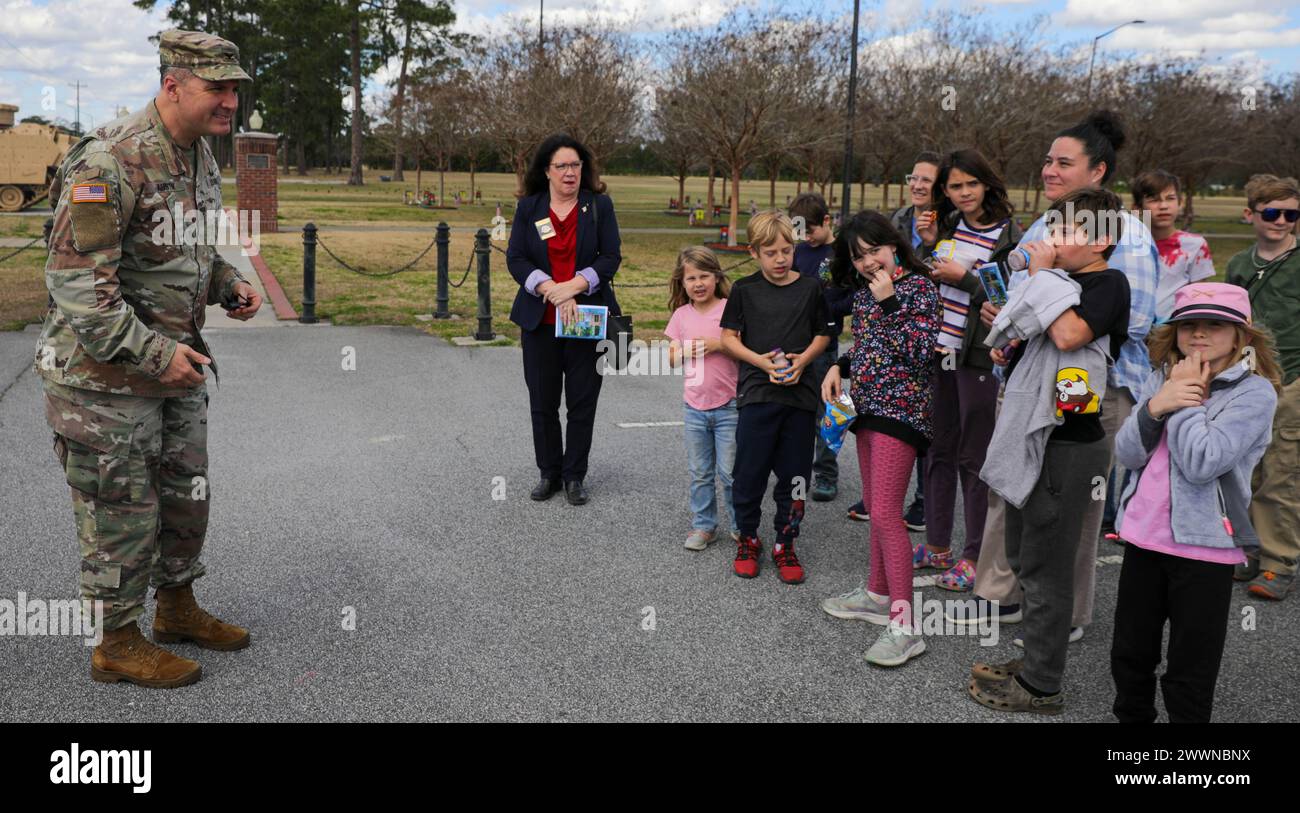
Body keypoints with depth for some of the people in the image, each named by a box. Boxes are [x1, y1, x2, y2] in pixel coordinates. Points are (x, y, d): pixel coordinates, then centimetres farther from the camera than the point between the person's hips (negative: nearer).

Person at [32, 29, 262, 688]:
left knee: (186, 493, 18)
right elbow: (75, 282, -25)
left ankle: (177, 609, 37)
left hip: (175, 360, 9)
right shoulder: (108, 162, -23)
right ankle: (118, 644, 20)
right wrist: (153, 354, -26)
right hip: (105, 373, -8)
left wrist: (229, 286, 2)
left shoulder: (200, 154, 6)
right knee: (121, 511, 3)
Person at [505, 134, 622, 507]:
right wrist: (551, 290, -16)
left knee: (583, 403, 3)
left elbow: (611, 257, -3)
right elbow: (515, 259, -2)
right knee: (542, 402, 7)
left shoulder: (600, 205, 4)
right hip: (540, 320, 1)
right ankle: (549, 473, 21)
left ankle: (575, 476, 16)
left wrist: (574, 286, -17)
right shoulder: (528, 207, 6)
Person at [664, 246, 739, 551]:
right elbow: (670, 358, 10)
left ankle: (739, 526, 17)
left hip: (728, 406, -4)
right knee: (700, 473, 12)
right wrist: (684, 351, -10)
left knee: (730, 472, 1)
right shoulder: (681, 315, 5)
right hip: (695, 408, 4)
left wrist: (718, 344, -19)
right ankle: (703, 525, 24)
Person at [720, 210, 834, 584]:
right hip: (757, 393, -1)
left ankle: (785, 544, 22)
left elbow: (823, 335, 10)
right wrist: (760, 361, -13)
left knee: (794, 474, 7)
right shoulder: (744, 290, 2)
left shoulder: (810, 288, 4)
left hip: (801, 394, 1)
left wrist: (803, 359, -9)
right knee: (749, 471, 3)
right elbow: (729, 338, 3)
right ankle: (747, 539, 23)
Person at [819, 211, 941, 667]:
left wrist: (888, 303, -19)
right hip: (868, 404, 8)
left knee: (885, 513, -13)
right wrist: (840, 367, 5)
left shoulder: (919, 286, -10)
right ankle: (877, 594, 28)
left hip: (900, 407, -8)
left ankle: (904, 624, -11)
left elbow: (919, 351, -19)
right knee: (875, 507, 15)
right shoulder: (863, 292, 12)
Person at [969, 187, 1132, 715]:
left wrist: (1043, 274, -16)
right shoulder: (1066, 283, 16)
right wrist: (1007, 345, 7)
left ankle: (1041, 687, 10)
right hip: (1033, 438, 9)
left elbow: (1069, 334, -28)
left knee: (1046, 568, -1)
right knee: (1024, 560, 17)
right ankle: (1033, 662, 31)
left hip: (1066, 447, -9)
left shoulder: (1109, 284, -9)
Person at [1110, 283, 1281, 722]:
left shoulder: (1255, 392, -11)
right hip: (1144, 535, 5)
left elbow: (1202, 463, -23)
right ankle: (1131, 715, 37)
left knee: (1190, 674, 7)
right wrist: (1155, 406, -16)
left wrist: (1188, 398, -15)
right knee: (1129, 654, 18)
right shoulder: (1161, 378, 6)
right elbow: (1127, 454, -2)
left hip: (1205, 544, -5)